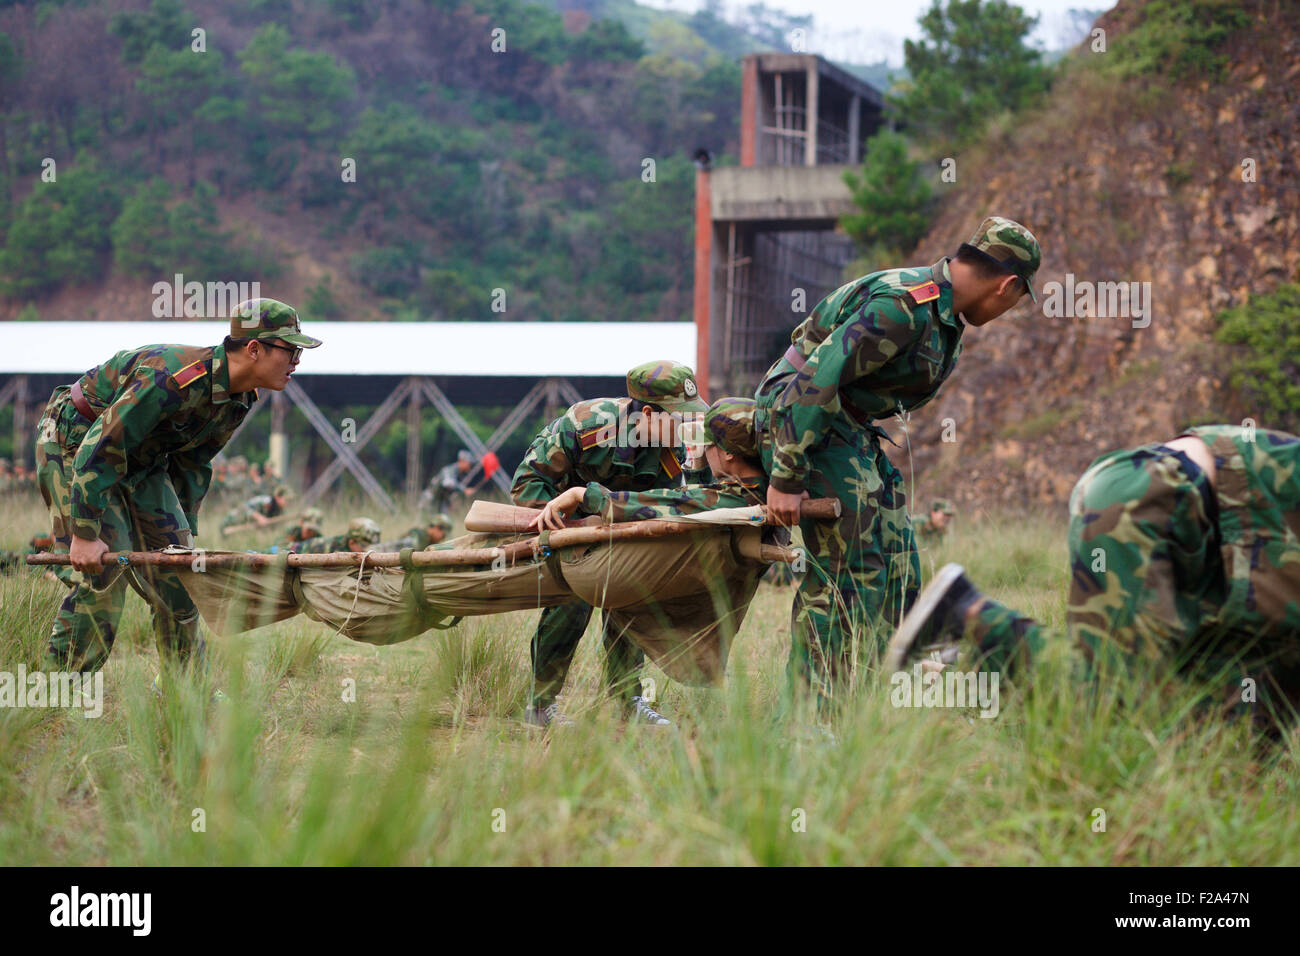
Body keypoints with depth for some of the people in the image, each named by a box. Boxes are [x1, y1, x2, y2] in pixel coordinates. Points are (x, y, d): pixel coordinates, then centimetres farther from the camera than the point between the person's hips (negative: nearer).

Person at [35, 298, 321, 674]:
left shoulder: (241, 397, -6)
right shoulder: (177, 379, -35)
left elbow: (192, 463, 10)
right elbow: (99, 448, -34)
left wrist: (184, 531, 9)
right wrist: (85, 535, -33)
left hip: (142, 461, 9)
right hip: (76, 446, -9)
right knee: (103, 575, -16)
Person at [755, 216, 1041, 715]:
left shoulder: (944, 312, 9)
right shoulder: (904, 305, -24)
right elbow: (815, 381, -28)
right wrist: (786, 477, -28)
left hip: (853, 430, 10)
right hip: (799, 417, -10)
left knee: (894, 560, 9)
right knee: (843, 565, -13)